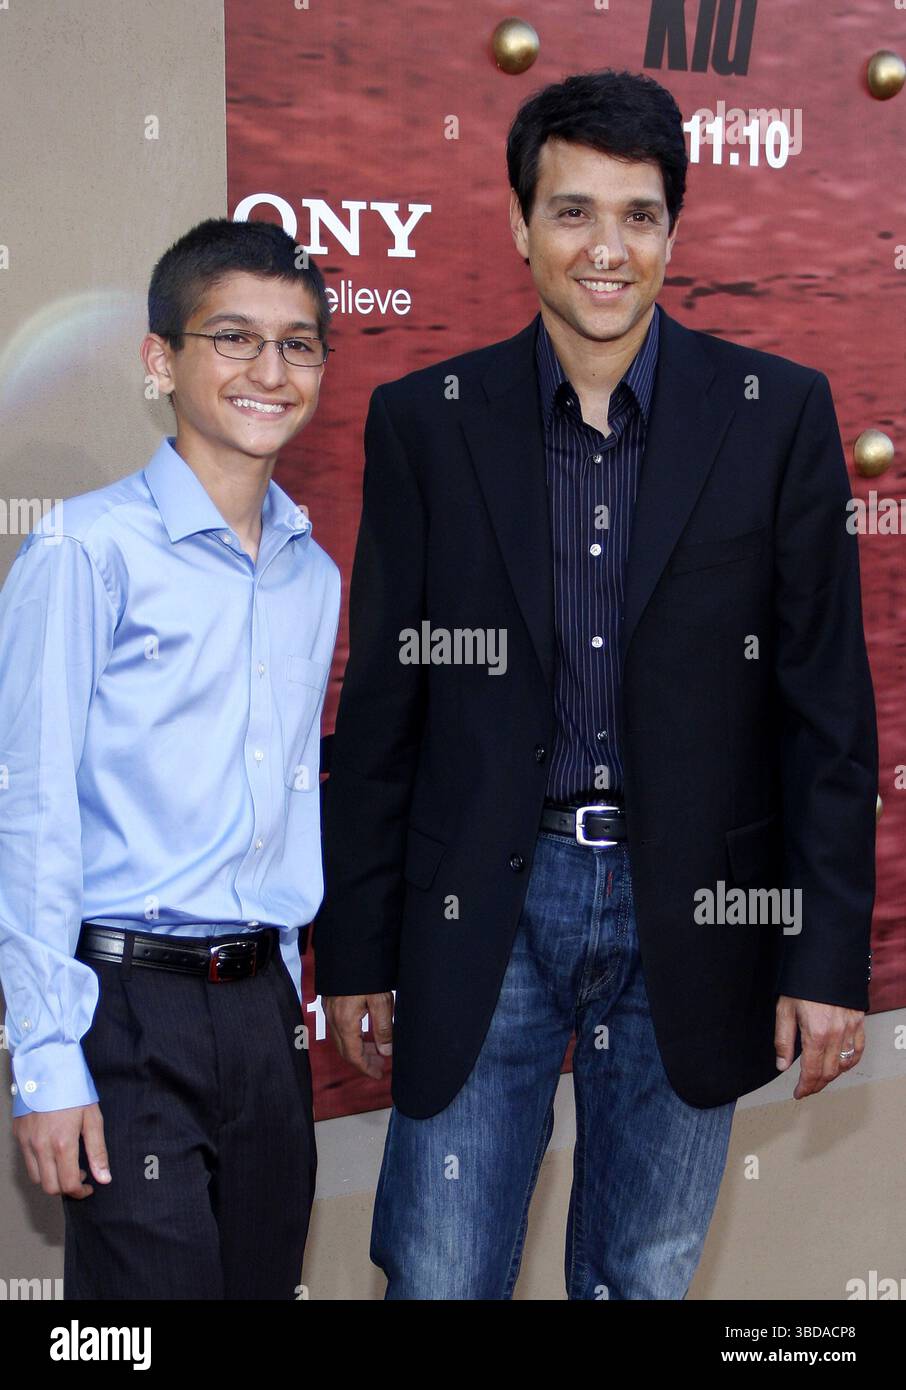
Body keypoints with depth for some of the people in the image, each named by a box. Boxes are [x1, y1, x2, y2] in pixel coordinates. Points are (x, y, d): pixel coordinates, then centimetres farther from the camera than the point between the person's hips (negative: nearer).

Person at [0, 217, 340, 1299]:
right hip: (132, 1004, -6)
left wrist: (285, 996, 15)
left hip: (262, 1004, 6)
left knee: (266, 1279, 12)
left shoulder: (312, 573, 11)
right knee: (153, 1283, -4)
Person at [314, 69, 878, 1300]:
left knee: (644, 1280, 13)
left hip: (693, 919, 0)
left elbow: (829, 703, 0)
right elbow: (382, 704, 4)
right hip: (486, 914, 0)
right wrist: (354, 951, 4)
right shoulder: (423, 422, 1)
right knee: (438, 1277, 3)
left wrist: (830, 957, -4)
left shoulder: (779, 415, -1)